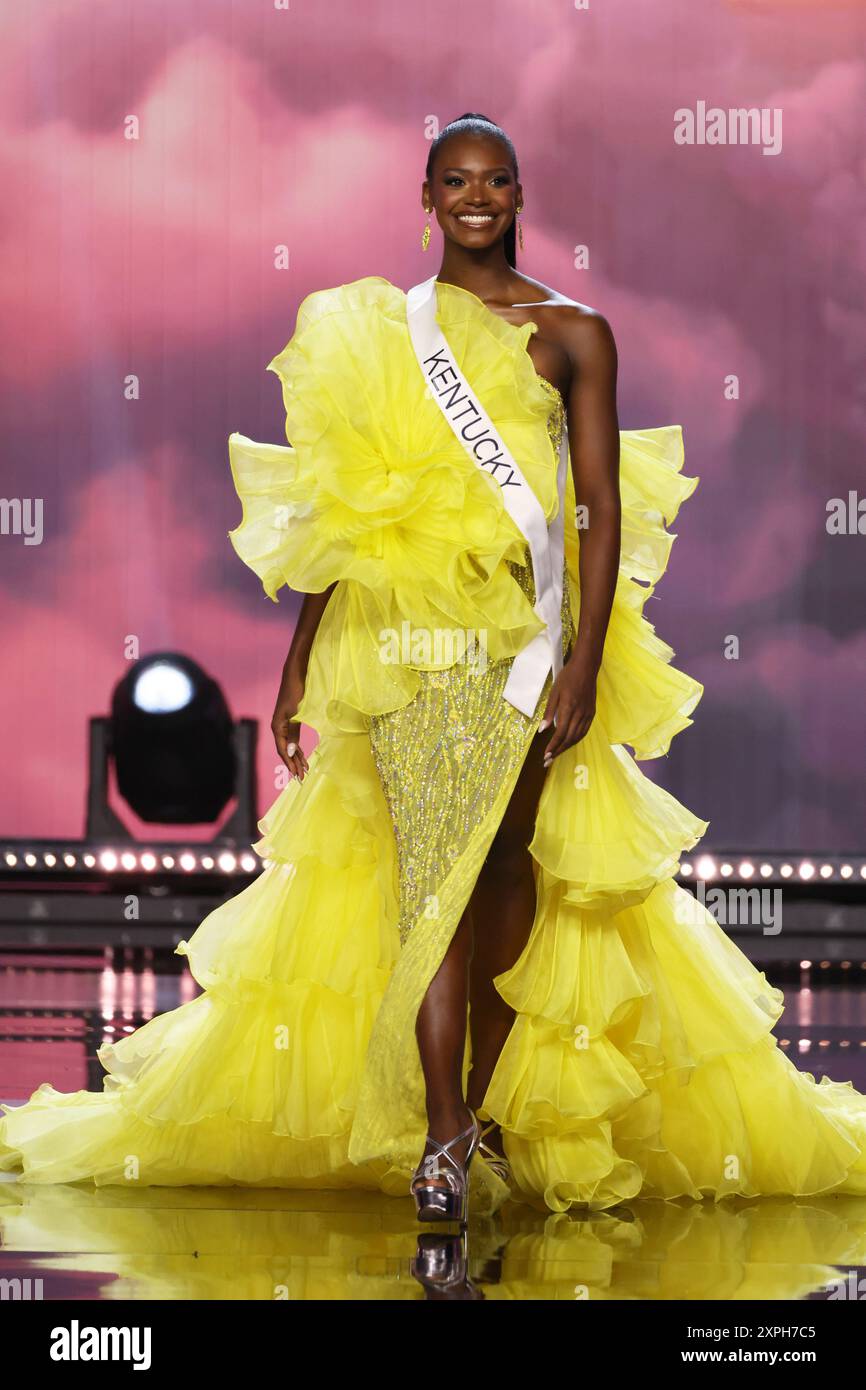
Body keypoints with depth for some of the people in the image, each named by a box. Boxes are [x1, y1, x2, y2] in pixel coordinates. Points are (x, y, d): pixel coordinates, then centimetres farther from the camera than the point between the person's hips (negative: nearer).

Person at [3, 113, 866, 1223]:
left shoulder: (571, 331, 7)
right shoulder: (379, 329, 13)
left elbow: (602, 505, 2)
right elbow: (343, 510, 15)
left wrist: (586, 655, -8)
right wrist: (299, 663, 12)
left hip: (526, 629, 0)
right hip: (406, 631, 0)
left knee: (505, 860, -1)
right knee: (435, 863, -12)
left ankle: (485, 1108, 10)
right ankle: (442, 1139, -19)